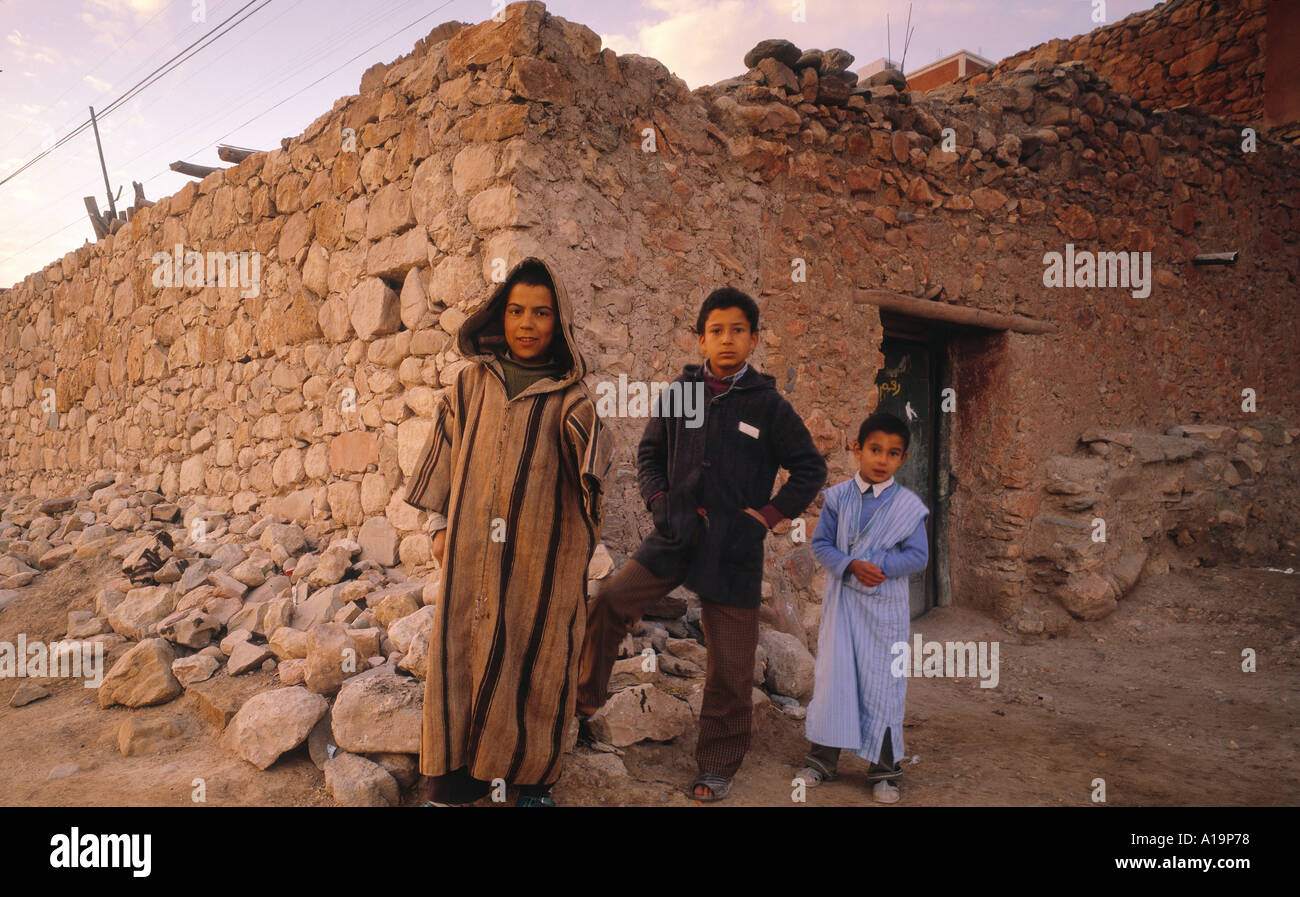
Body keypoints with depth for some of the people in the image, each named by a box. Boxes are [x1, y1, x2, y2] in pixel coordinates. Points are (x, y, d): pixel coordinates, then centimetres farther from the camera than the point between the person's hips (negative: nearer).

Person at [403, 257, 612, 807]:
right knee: (461, 658, 5)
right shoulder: (472, 380, 5)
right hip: (472, 552, 2)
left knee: (535, 667, 6)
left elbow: (590, 472, -14)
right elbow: (447, 448, 12)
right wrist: (441, 523, 11)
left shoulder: (568, 397, -2)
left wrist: (584, 430, -34)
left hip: (540, 556, -2)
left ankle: (534, 781, 23)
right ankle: (458, 780, 20)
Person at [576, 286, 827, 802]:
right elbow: (650, 452, 18)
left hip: (734, 548, -2)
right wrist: (657, 500, 2)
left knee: (730, 668, 5)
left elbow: (811, 469, 5)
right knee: (609, 602, -17)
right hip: (677, 535, 2)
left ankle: (717, 768, 24)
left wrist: (768, 515, -4)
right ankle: (585, 699, 7)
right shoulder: (679, 392, 4)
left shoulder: (768, 404, -2)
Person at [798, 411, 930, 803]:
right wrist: (850, 565, -17)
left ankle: (884, 770, 19)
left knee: (881, 683, 5)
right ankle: (822, 758, 23)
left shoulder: (907, 505, -5)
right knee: (833, 675, 7)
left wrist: (883, 567, -21)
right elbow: (820, 543, -1)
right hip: (842, 601, 1)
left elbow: (918, 556, -6)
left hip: (885, 606, -1)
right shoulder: (838, 497, -1)